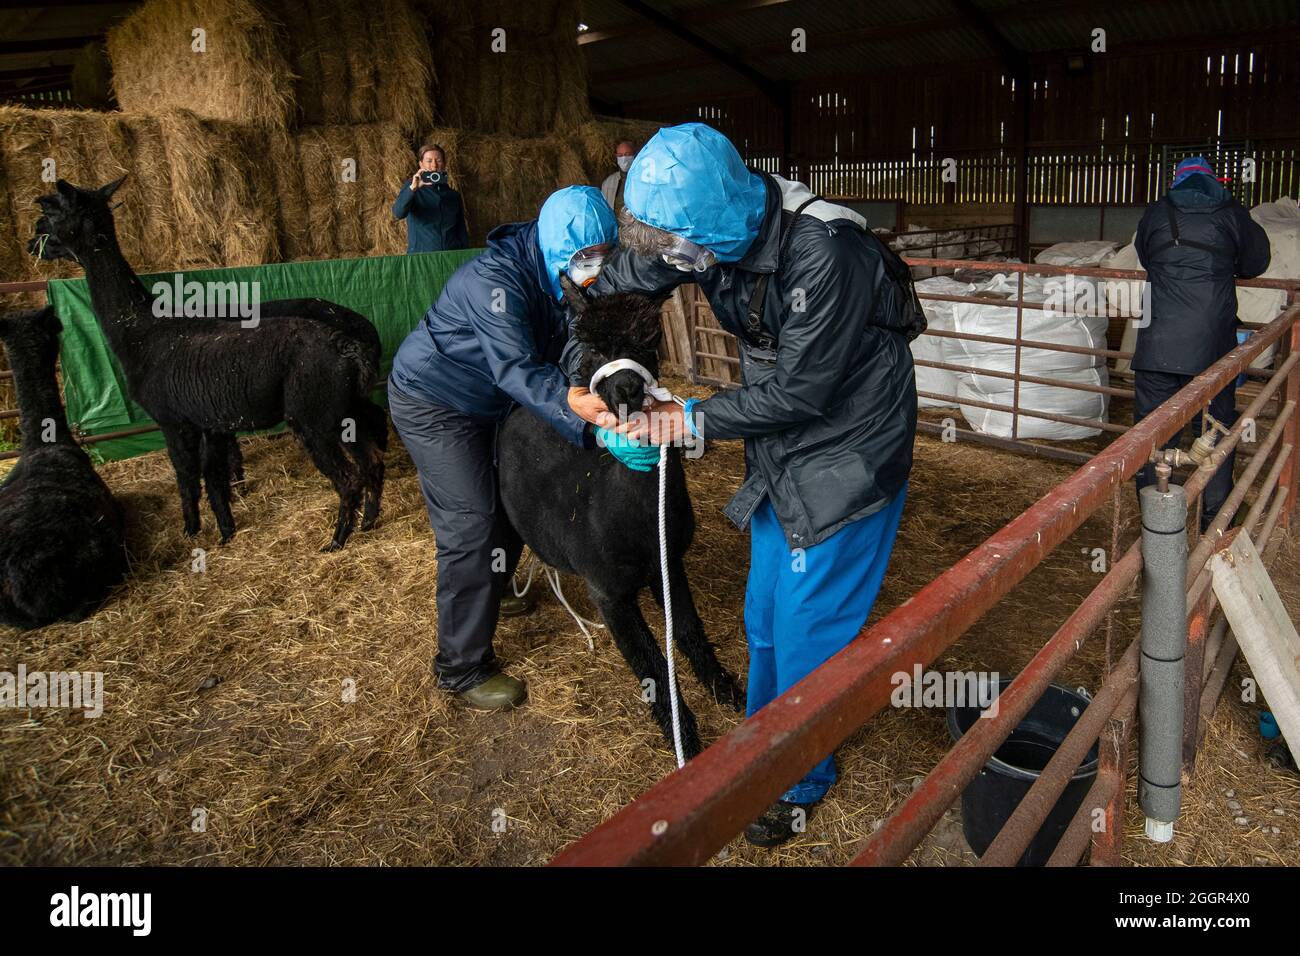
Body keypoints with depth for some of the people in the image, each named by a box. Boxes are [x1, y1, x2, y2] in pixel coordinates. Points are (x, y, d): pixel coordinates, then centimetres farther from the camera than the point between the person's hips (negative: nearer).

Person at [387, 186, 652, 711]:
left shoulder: (559, 278, -6)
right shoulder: (496, 280, -32)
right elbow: (518, 371, -42)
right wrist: (572, 406, -59)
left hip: (485, 403, 9)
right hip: (432, 402, -8)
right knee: (471, 526, -11)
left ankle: (495, 589, 46)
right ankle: (462, 668, 0)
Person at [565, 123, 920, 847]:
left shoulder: (824, 252, -32)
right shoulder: (711, 229, -10)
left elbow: (800, 389, -27)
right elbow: (620, 279, 5)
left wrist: (695, 420, -22)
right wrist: (585, 369, -3)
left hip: (847, 452, -7)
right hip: (780, 448, 7)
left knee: (809, 625, 2)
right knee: (765, 615, 17)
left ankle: (803, 781, 25)